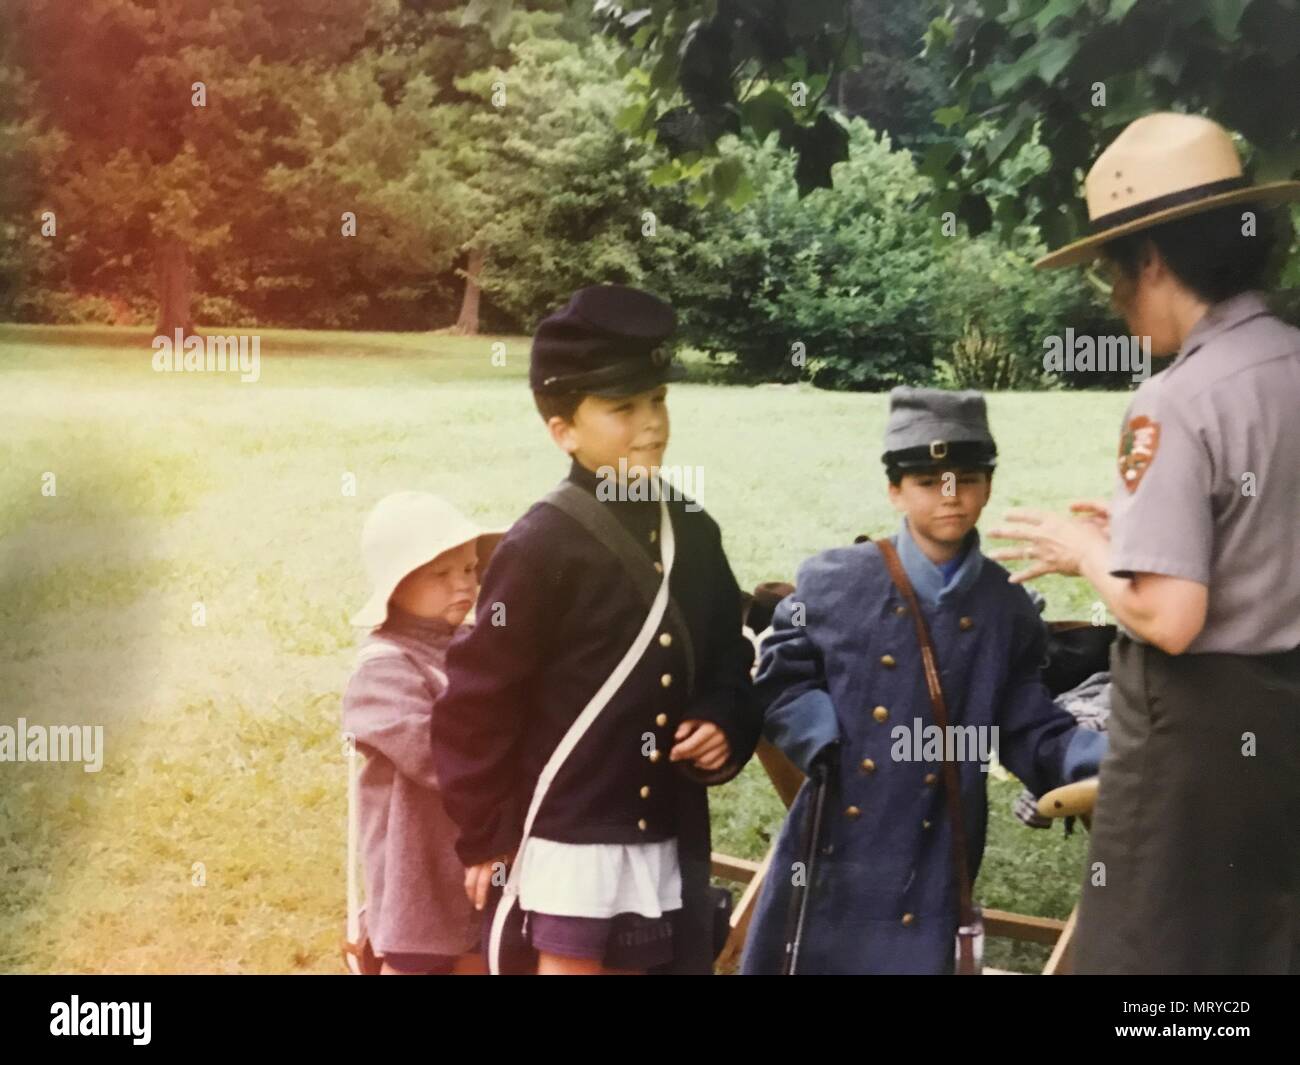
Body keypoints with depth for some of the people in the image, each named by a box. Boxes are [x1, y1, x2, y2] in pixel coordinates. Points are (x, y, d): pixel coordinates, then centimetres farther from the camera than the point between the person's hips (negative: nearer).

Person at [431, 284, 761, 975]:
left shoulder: (694, 532, 5)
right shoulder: (541, 547, -14)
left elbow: (731, 661, 17)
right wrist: (486, 840, -9)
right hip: (568, 844, -6)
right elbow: (476, 703, -12)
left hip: (668, 844, 7)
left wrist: (726, 728, -4)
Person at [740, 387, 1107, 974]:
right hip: (832, 857, 0)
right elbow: (782, 683, 5)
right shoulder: (834, 581, -2)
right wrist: (828, 742, -12)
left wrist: (1115, 754, -13)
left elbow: (1029, 734, 3)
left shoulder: (1007, 611, 3)